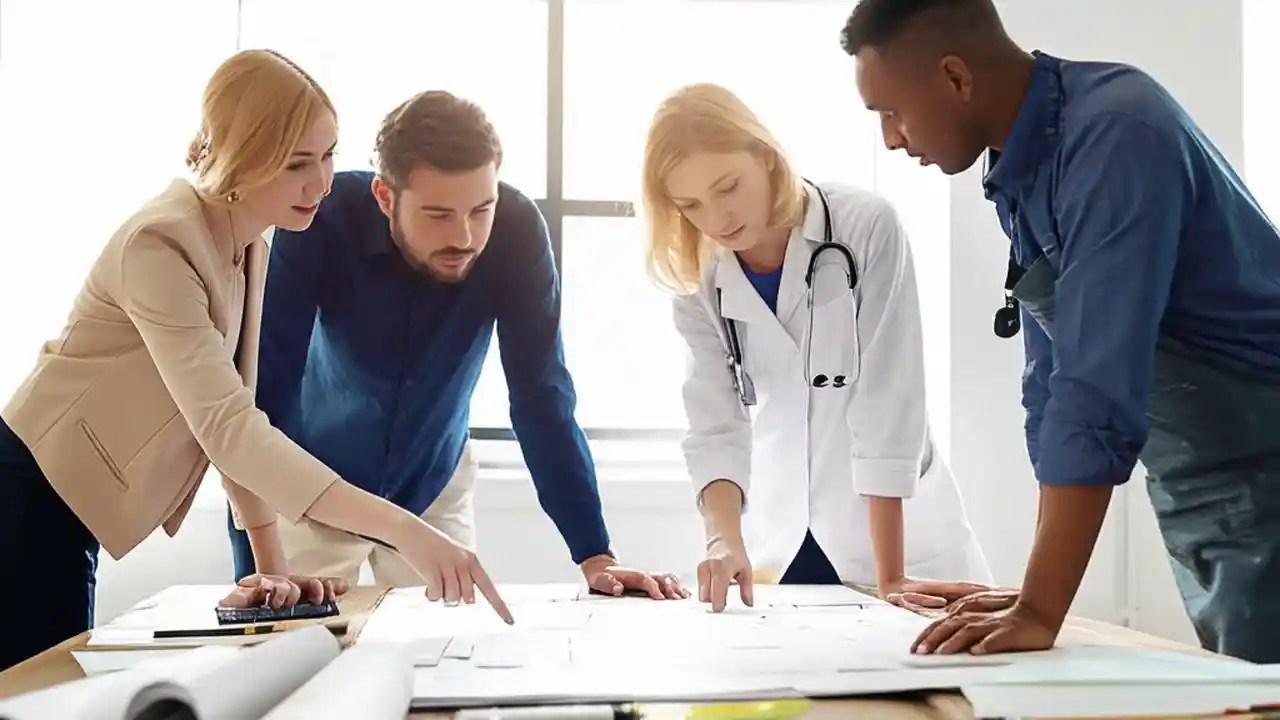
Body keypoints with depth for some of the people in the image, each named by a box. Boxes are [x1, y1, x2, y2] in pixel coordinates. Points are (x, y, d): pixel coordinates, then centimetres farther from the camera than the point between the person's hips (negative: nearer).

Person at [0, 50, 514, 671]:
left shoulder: (249, 237, 1)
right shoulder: (160, 246, -26)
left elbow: (233, 415, 0)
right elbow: (225, 427, -36)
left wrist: (272, 564, -8)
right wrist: (403, 530, -43)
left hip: (70, 512, 8)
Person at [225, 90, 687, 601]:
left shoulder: (516, 230, -24)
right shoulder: (322, 225, -29)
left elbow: (542, 399, -20)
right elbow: (265, 396, -29)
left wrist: (595, 557, -25)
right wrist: (255, 572, -36)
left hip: (433, 487, 2)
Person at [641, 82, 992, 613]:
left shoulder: (867, 228, -16)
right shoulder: (699, 283, -5)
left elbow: (887, 408, -20)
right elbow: (715, 430, -12)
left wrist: (890, 577, -22)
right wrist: (726, 542, -30)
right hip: (779, 550, 3)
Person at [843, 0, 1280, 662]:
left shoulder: (1114, 135, -23)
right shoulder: (1016, 167, 3)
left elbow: (1099, 386, -30)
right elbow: (1054, 380, 7)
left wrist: (1041, 613, -30)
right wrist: (1037, 593, 5)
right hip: (1205, 507, 8)